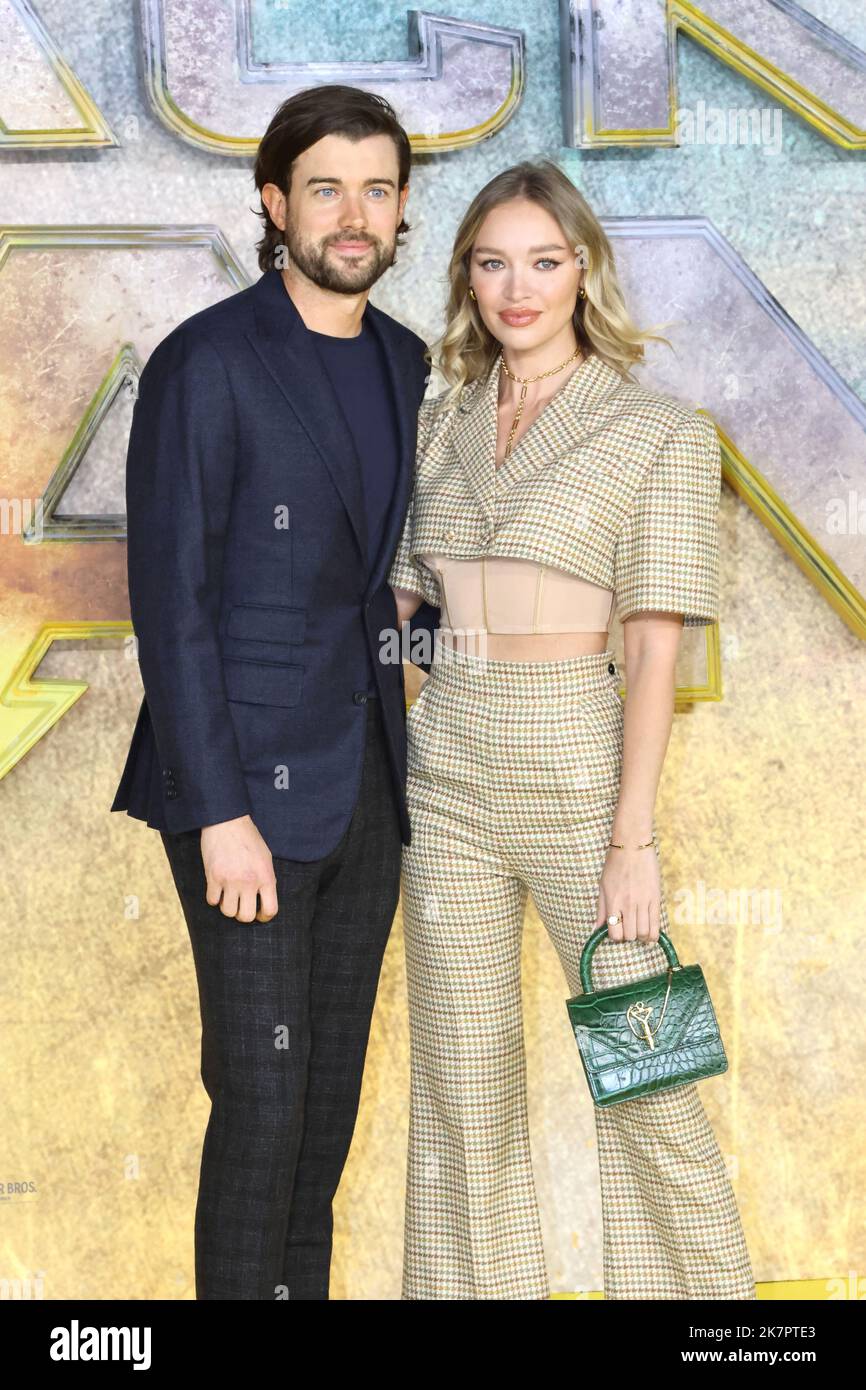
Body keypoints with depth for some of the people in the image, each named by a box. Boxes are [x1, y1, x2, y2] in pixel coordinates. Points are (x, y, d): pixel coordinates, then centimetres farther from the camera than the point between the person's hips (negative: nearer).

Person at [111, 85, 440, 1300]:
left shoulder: (402, 362, 8)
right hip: (246, 784, -7)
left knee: (333, 1083, 14)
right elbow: (168, 598, -16)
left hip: (364, 782, 7)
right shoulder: (203, 365, -13)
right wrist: (220, 815, -19)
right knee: (263, 1096, -2)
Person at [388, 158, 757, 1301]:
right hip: (445, 769, 4)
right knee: (462, 1081, 10)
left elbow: (655, 649, -7)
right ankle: (474, 1286, 24)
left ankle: (701, 1288, 19)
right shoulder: (441, 426, 10)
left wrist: (633, 839, -12)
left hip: (576, 771, -4)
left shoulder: (660, 433, -3)